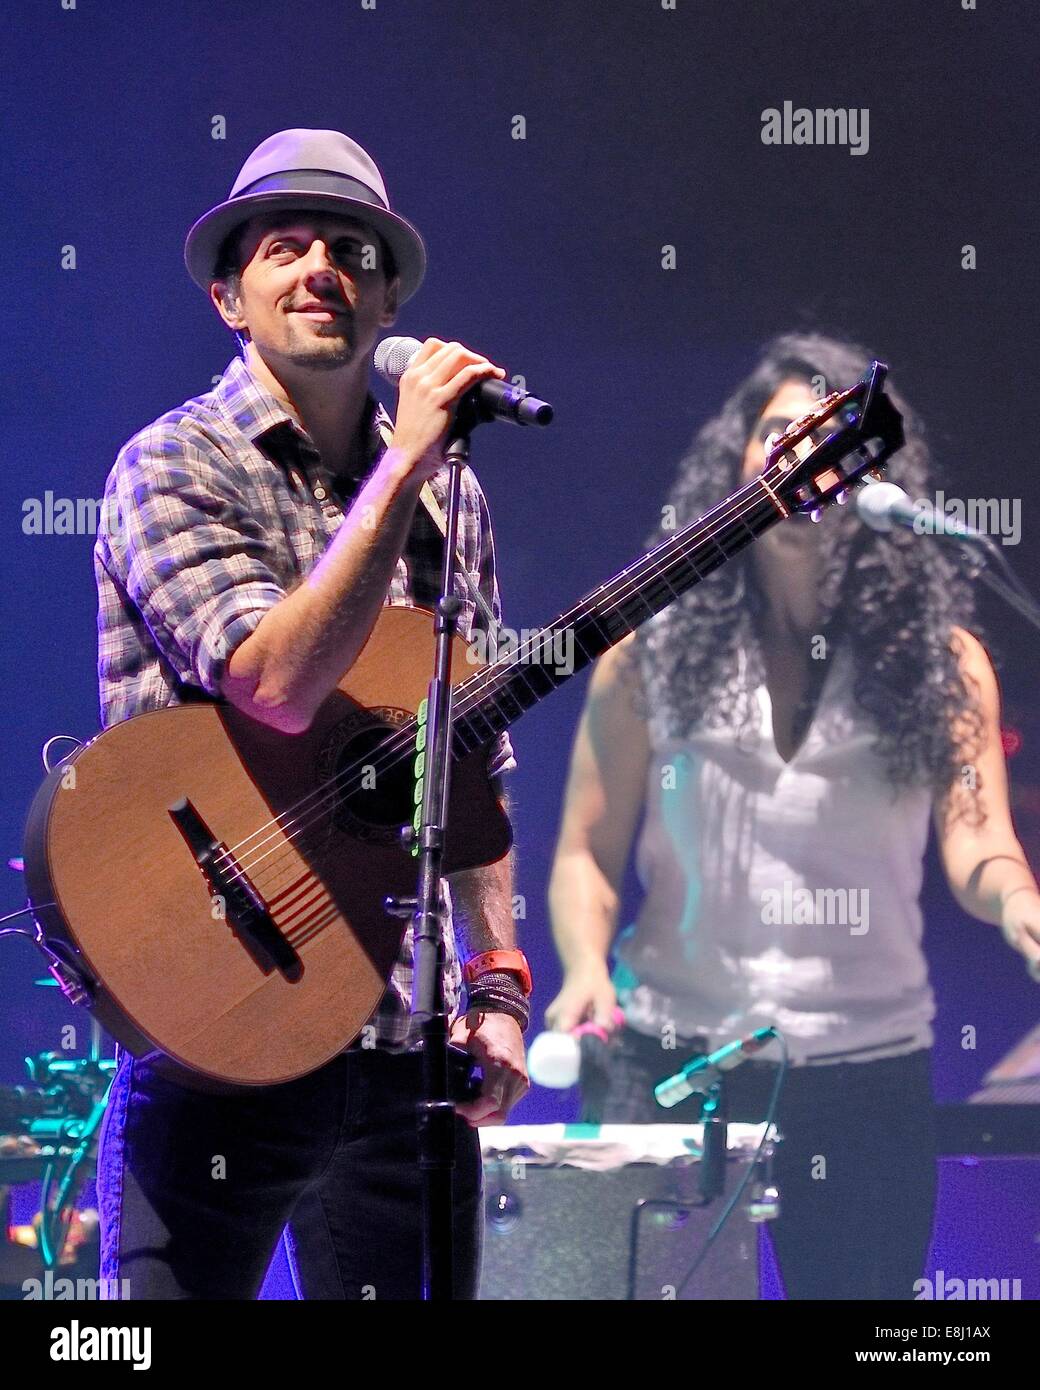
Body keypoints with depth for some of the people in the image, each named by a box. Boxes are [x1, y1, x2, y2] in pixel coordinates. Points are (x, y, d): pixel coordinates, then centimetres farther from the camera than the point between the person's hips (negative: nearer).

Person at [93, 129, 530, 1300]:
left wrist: (495, 982, 7)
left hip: (402, 1041, 5)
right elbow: (276, 685, -20)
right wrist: (399, 474, -18)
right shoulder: (174, 466, -4)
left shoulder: (444, 497, 13)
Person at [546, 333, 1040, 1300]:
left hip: (866, 1074, 1)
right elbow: (587, 851, 2)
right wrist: (586, 967, -17)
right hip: (674, 1060, 0)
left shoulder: (937, 656, 2)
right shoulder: (657, 643, 2)